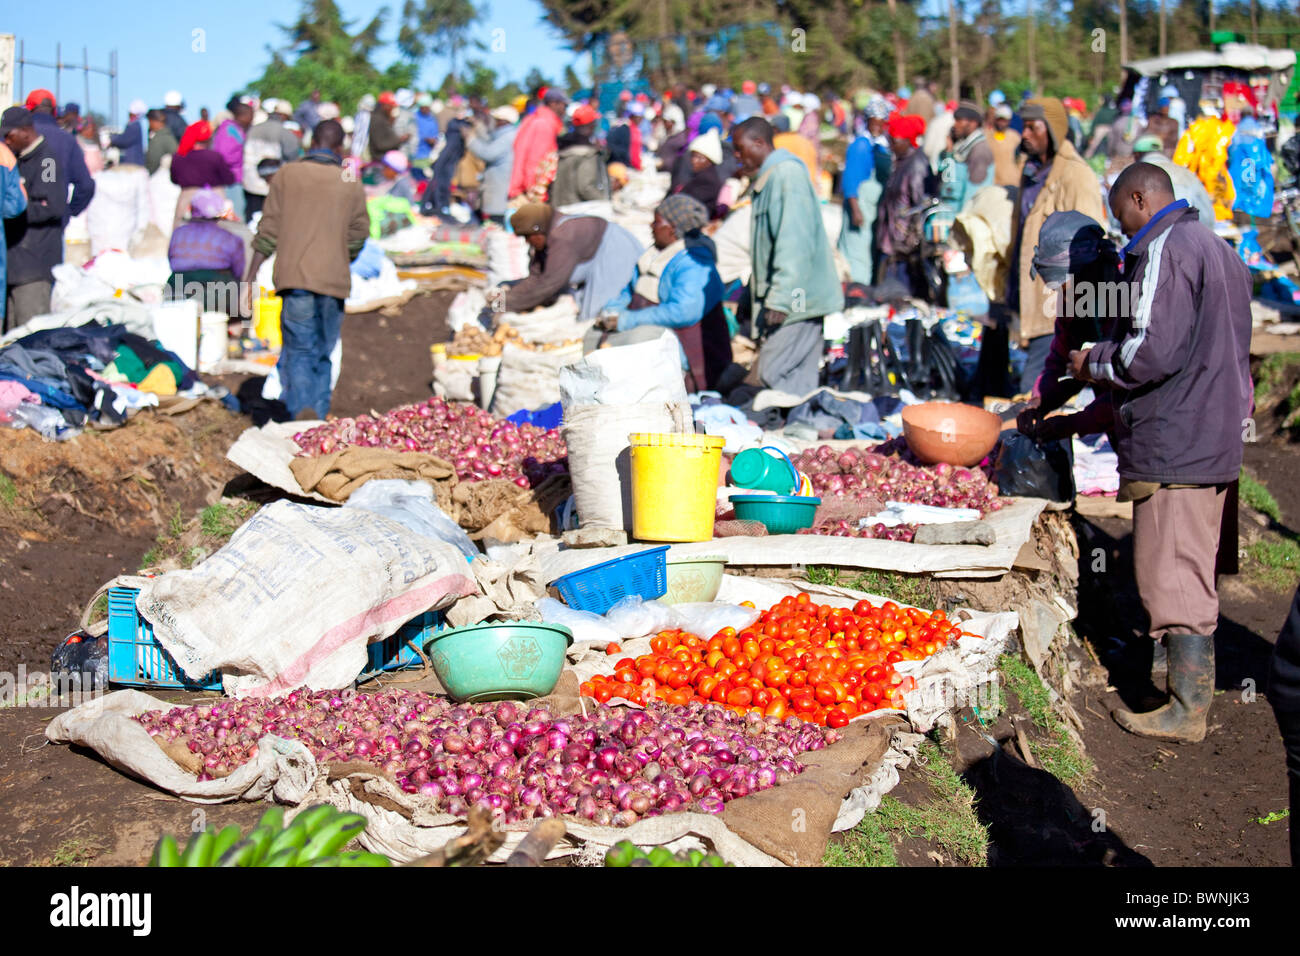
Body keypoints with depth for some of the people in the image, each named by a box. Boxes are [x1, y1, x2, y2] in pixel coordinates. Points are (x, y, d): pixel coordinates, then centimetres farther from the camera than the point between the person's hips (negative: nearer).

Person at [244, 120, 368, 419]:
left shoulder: (286, 175, 6)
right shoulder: (352, 184, 10)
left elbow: (268, 230, 3)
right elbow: (357, 239, 10)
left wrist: (250, 278, 5)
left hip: (295, 276, -1)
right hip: (334, 281, 1)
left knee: (298, 352, -1)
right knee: (323, 355, 12)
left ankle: (302, 410, -22)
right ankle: (319, 414, 6)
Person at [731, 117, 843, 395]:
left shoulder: (788, 174, -13)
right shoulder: (766, 178, 18)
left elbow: (795, 244, -21)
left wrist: (781, 299, -24)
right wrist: (762, 295, 21)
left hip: (796, 298, -10)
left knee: (771, 374, -13)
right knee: (799, 379, 8)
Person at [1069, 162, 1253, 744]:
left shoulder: (1163, 250, -14)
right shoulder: (1218, 249, 18)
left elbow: (1151, 350, -24)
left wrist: (1094, 364, -4)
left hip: (1174, 444, -10)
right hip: (1217, 433, 10)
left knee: (1174, 574, -5)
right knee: (1194, 569, 20)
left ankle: (1187, 712, 0)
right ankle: (1188, 672, 32)